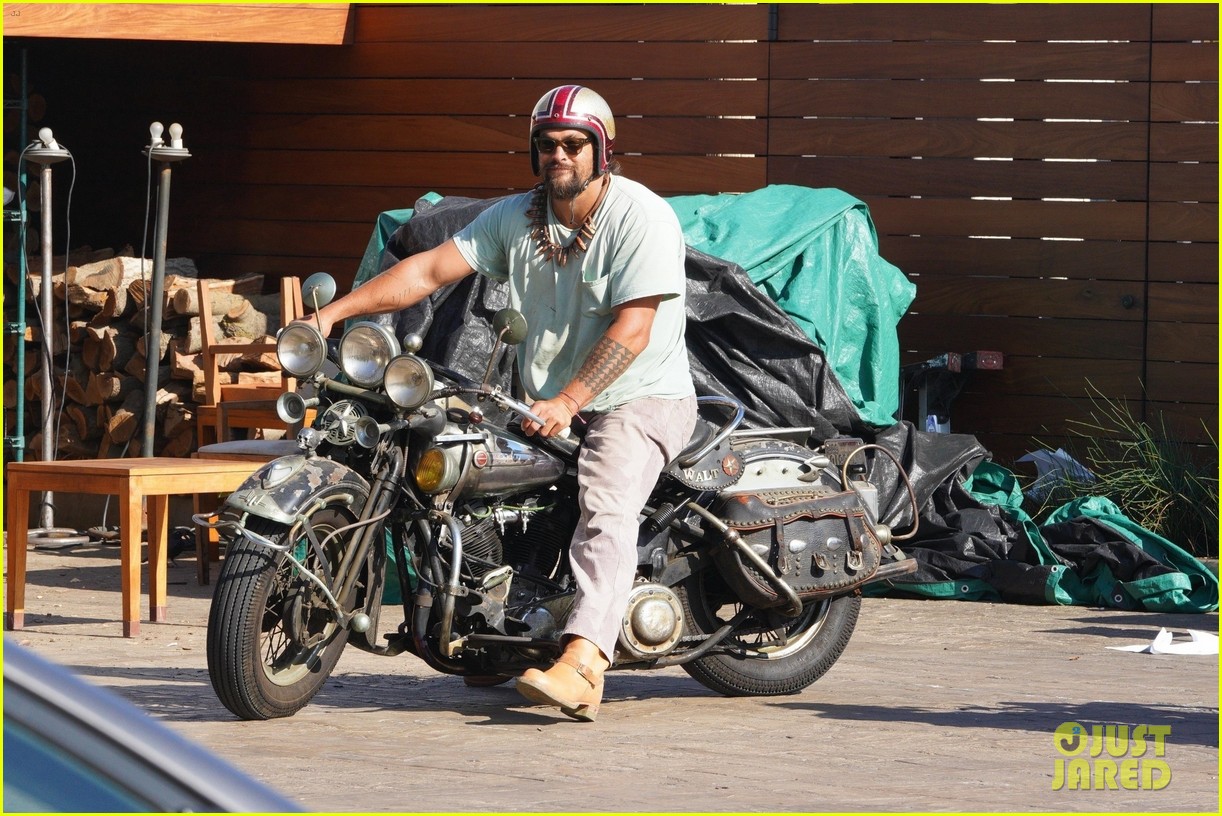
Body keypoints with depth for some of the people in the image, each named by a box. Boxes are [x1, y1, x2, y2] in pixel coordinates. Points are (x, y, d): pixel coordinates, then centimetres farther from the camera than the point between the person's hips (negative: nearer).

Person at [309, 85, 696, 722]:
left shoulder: (642, 216, -11)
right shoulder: (515, 217, 8)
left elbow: (631, 331, -19)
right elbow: (432, 269, 2)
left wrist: (568, 401, -28)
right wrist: (334, 312, -7)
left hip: (639, 400, -8)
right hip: (545, 403, 8)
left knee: (605, 504, -30)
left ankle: (581, 668, -49)